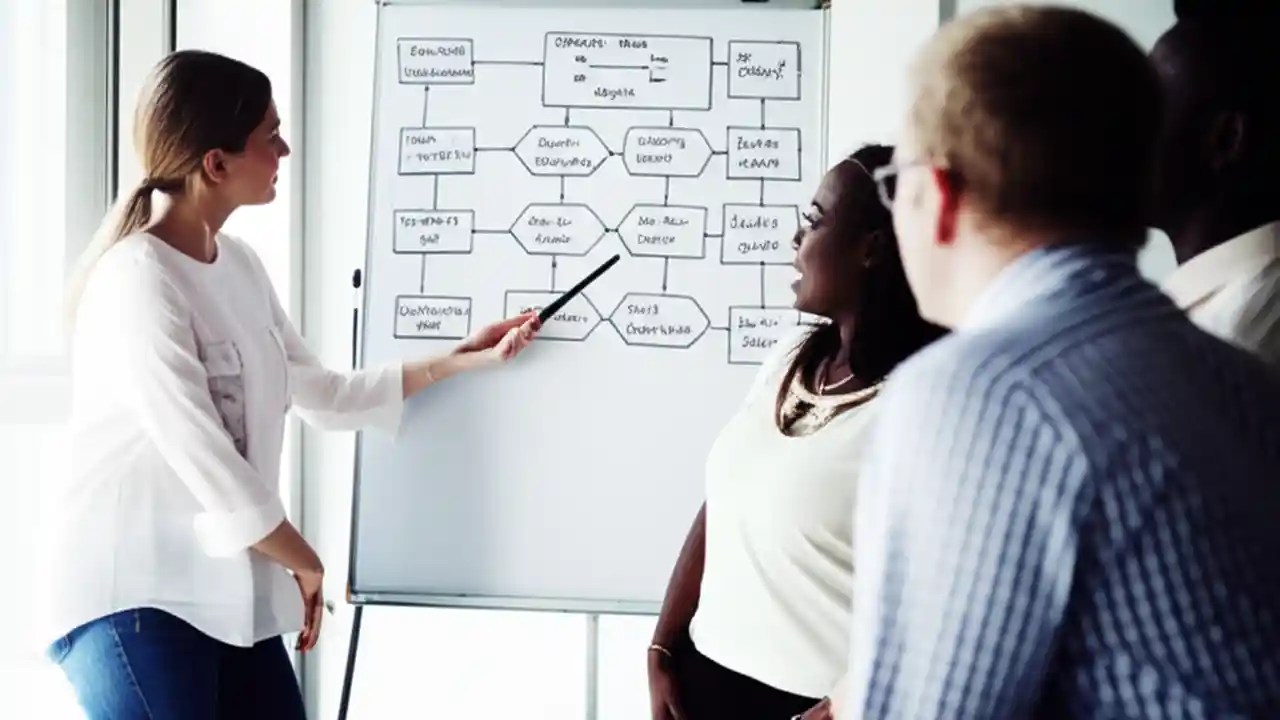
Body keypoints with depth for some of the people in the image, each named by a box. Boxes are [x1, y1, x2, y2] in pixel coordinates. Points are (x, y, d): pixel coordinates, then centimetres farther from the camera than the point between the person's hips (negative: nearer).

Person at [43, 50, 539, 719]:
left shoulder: (239, 266, 7)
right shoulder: (138, 277, -18)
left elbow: (324, 395, 18)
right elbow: (202, 456, -19)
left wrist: (461, 359, 16)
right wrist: (303, 562, -6)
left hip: (228, 588, 8)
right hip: (135, 595, -8)